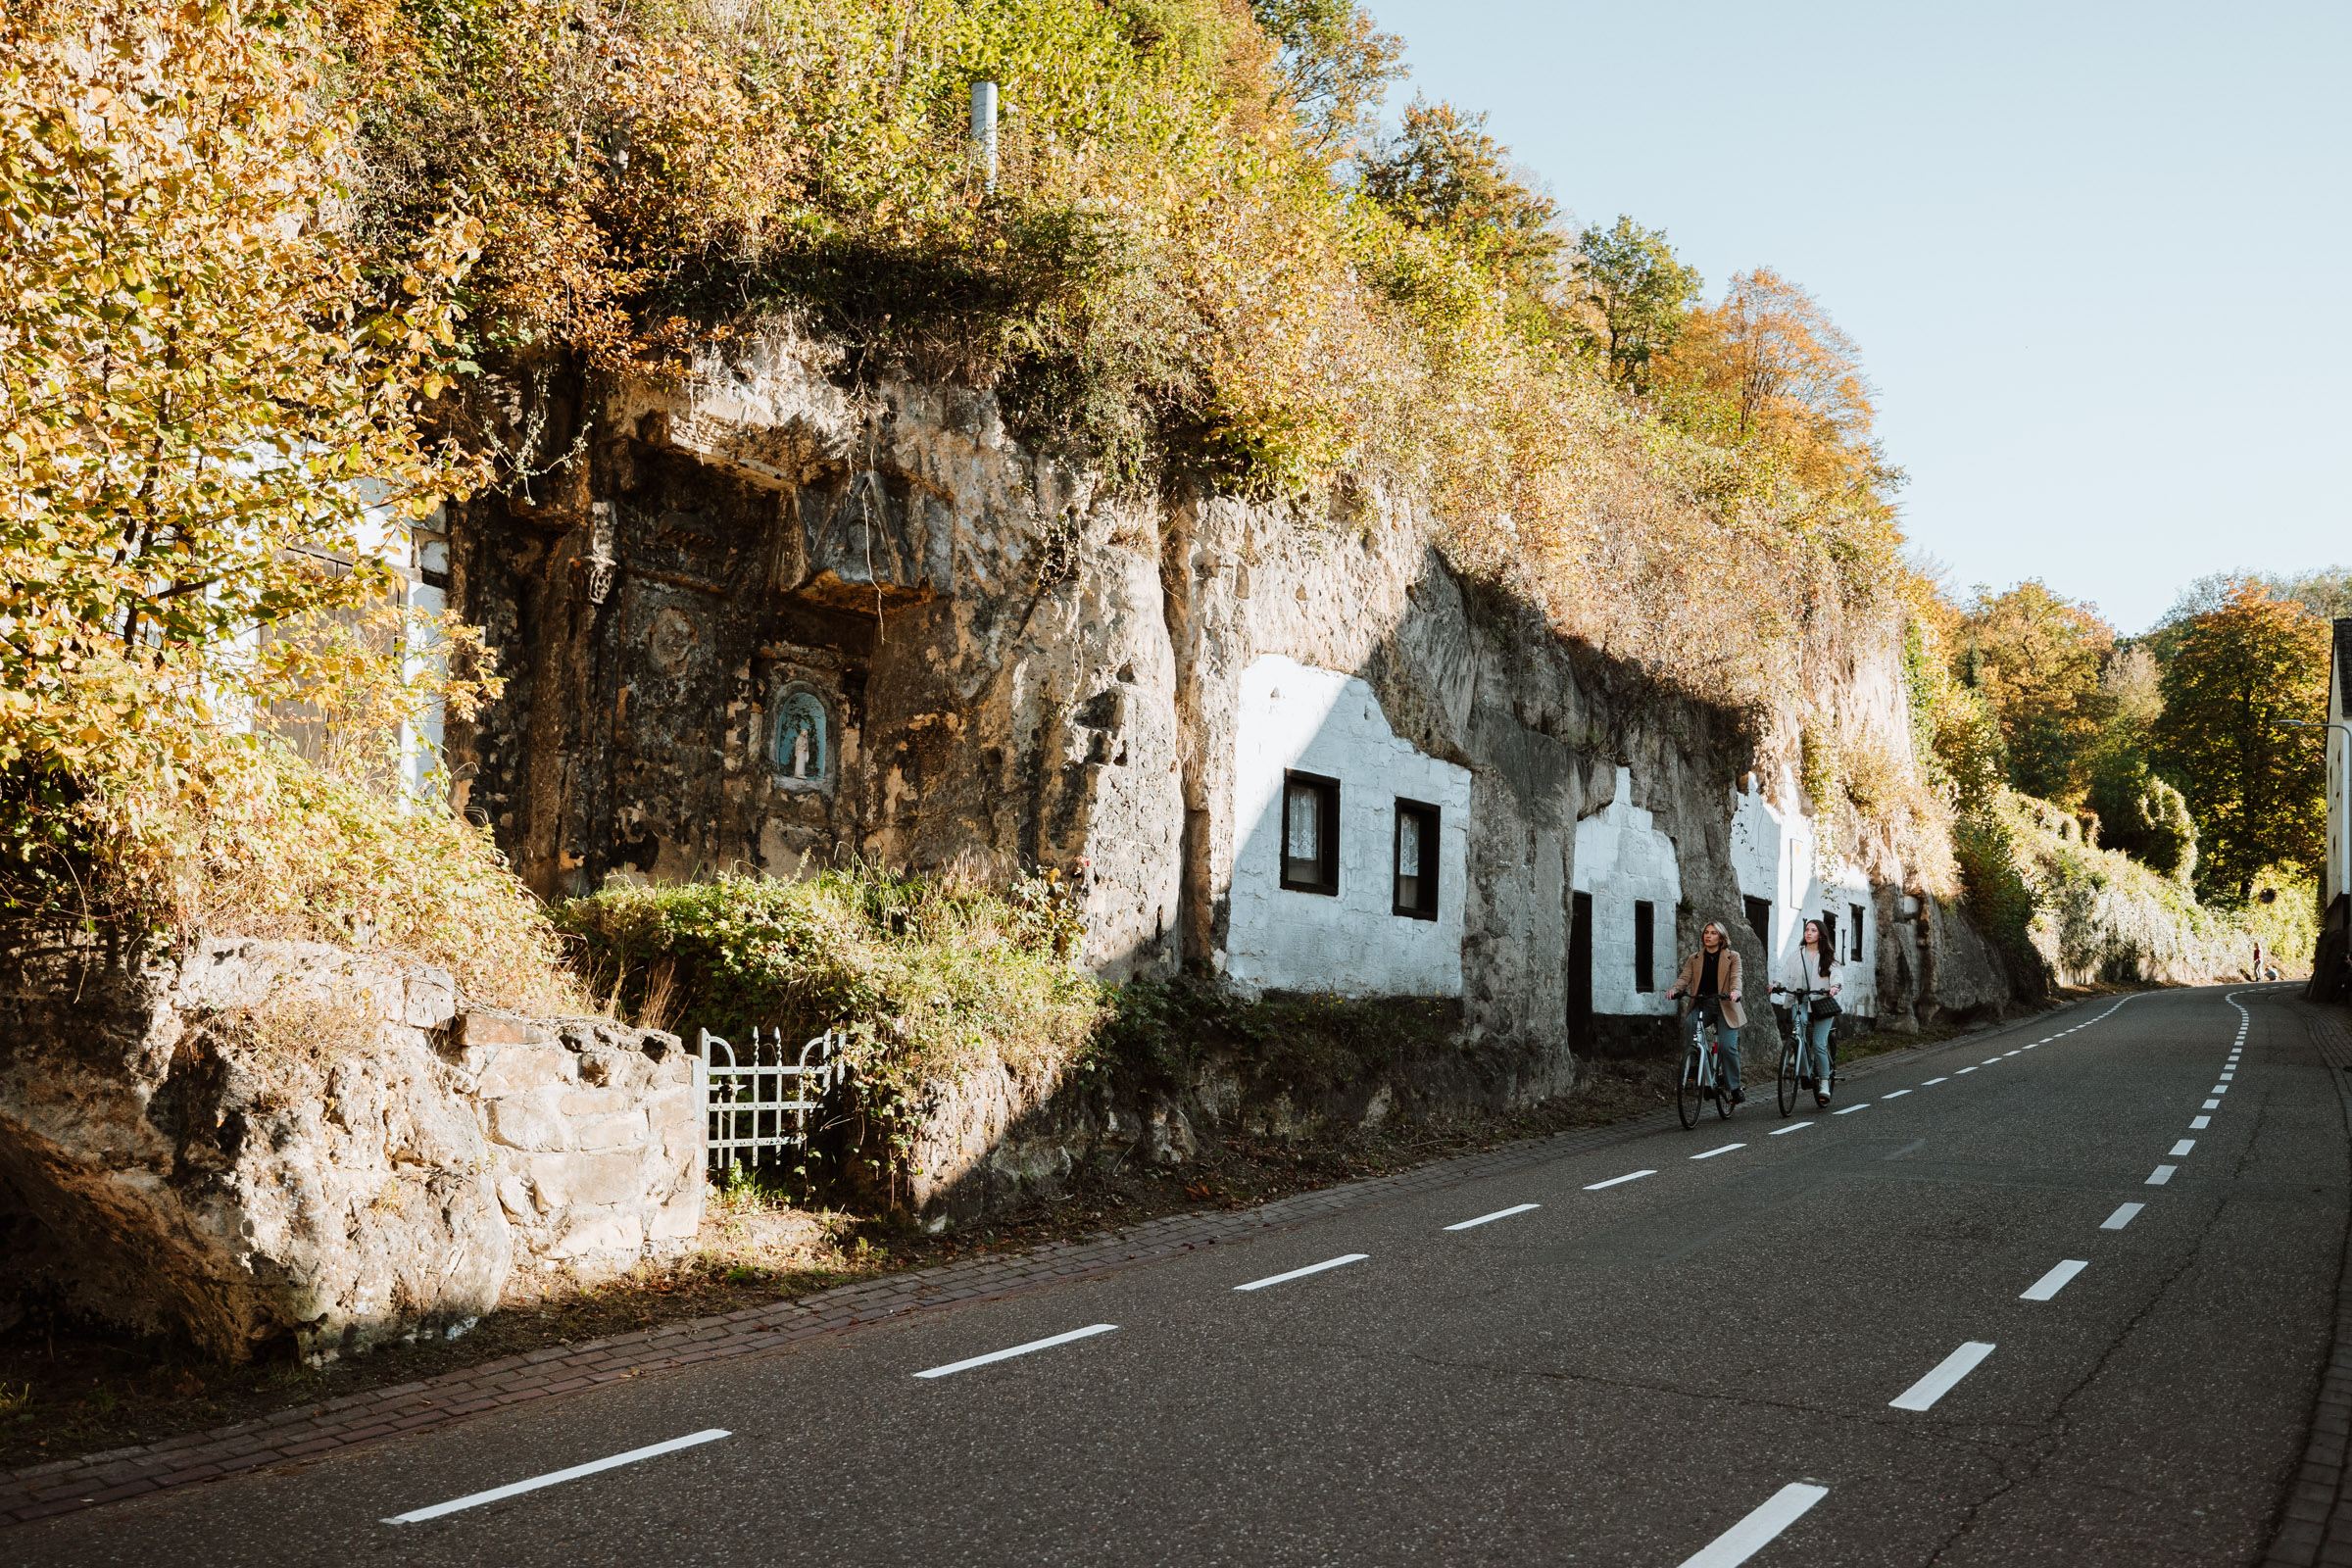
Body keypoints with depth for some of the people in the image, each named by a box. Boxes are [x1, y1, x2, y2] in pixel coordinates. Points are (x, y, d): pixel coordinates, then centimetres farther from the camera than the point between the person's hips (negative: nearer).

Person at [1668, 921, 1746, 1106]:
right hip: (1701, 1005, 3)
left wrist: (1735, 992, -30)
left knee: (1727, 1046, -18)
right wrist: (1674, 989, -21)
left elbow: (1736, 978, -7)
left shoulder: (1732, 957, 8)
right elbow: (1685, 978, 1)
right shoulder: (1694, 959, 15)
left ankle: (1735, 1088, -3)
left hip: (1724, 1007, -2)